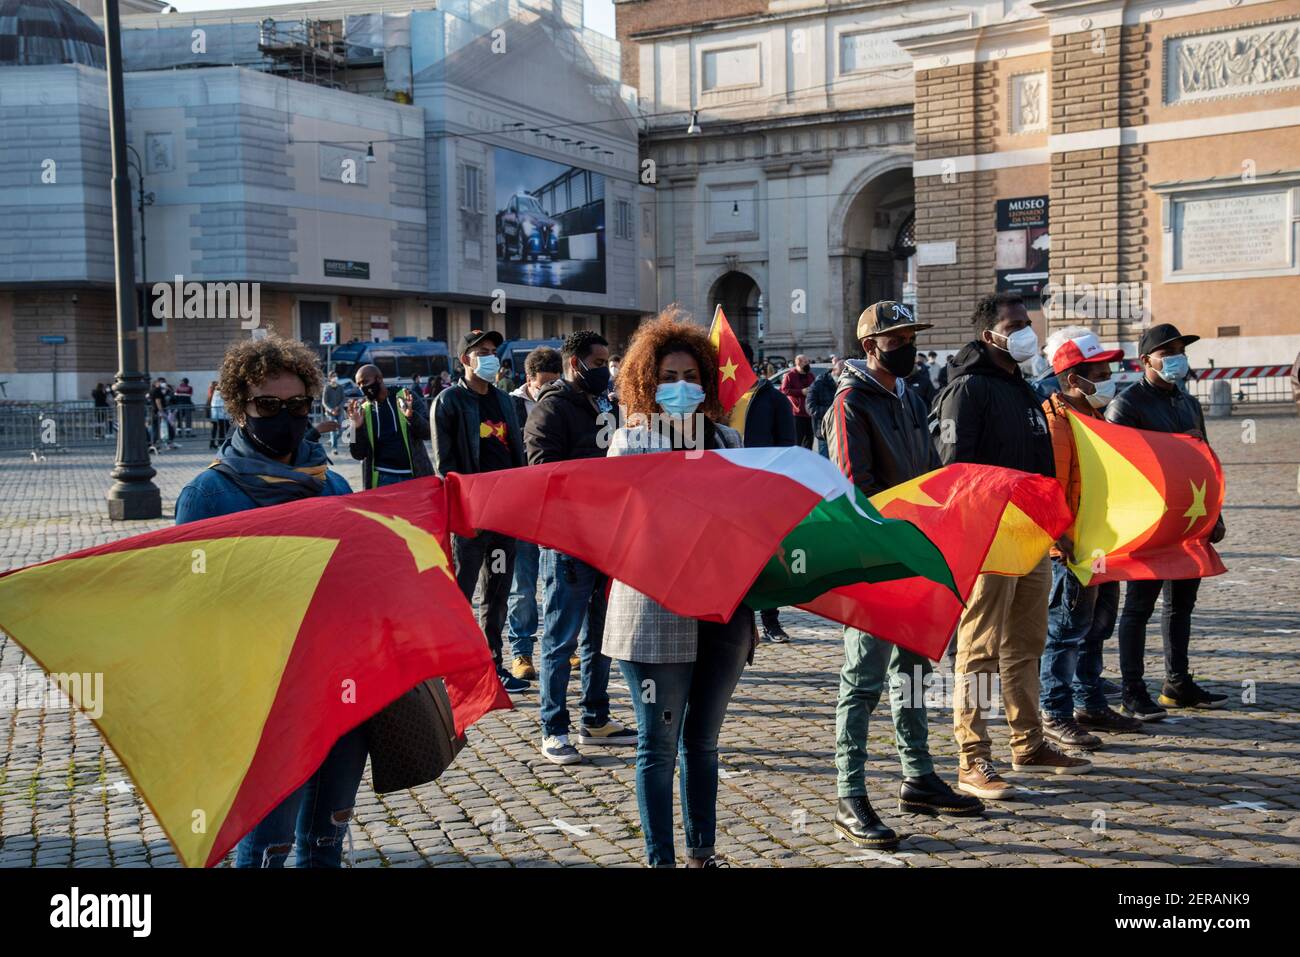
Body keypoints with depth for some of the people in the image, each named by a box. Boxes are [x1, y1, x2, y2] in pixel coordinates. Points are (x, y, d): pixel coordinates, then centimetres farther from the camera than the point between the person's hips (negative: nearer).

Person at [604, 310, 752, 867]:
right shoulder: (631, 441, 1)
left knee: (703, 741, 15)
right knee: (659, 745, 3)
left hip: (722, 610, 4)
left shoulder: (727, 440, 11)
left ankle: (703, 852, 27)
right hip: (658, 614, -4)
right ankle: (660, 858, 16)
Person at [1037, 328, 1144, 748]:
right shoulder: (1055, 420, -16)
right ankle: (1055, 714, 6)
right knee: (1067, 630, -3)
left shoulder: (1093, 415, 16)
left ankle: (1090, 704, 28)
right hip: (1074, 549, -10)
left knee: (1096, 627, 17)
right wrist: (1062, 539, -26)